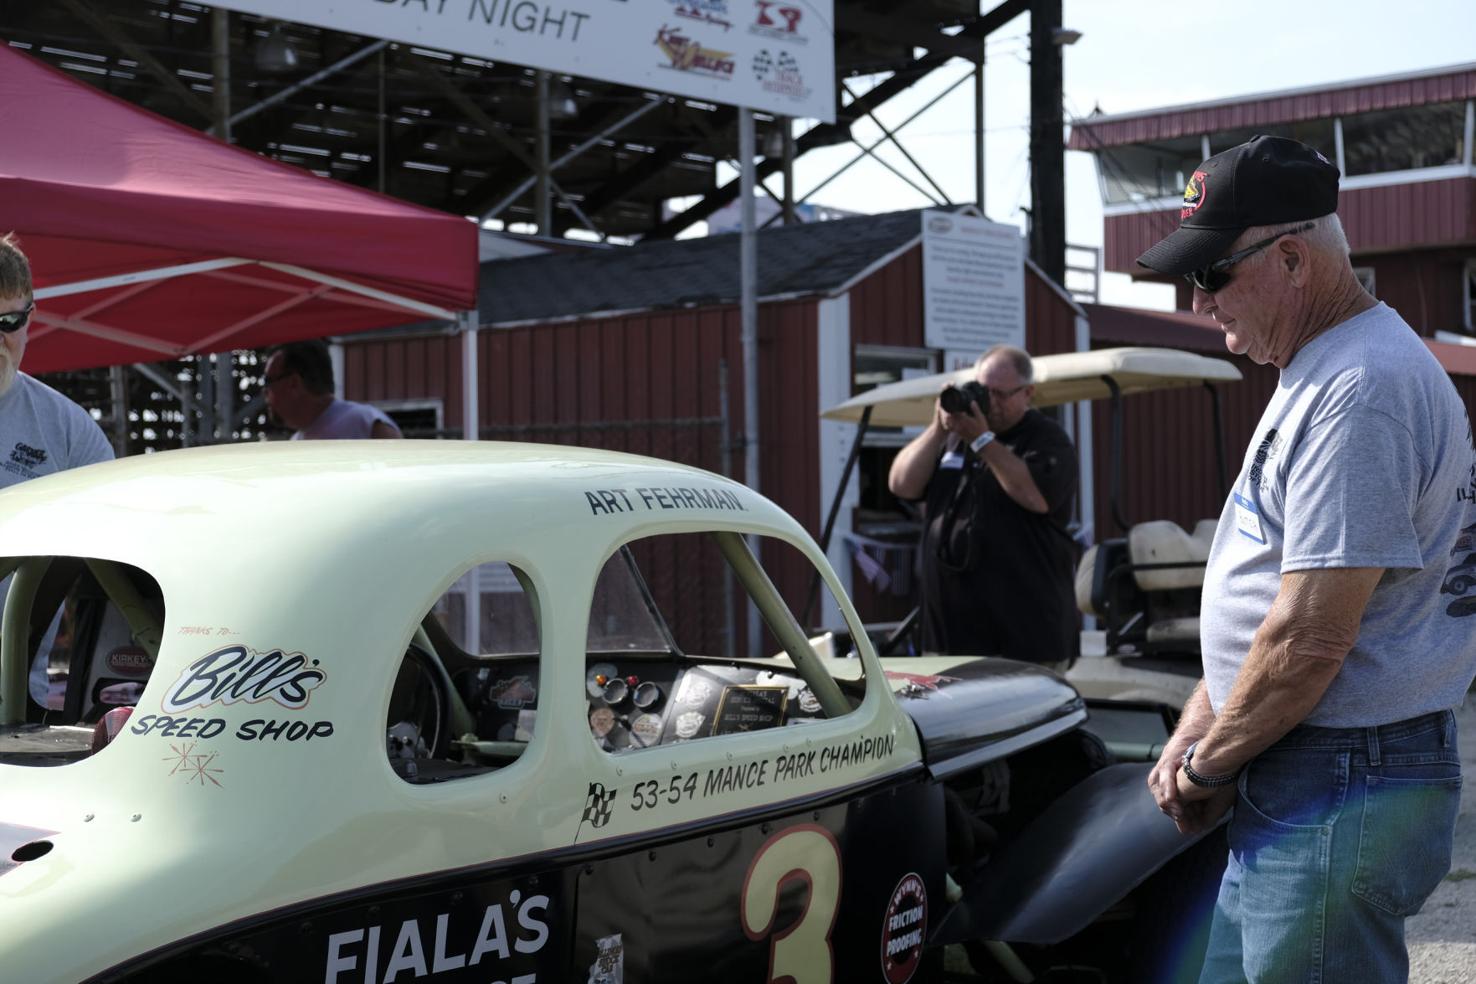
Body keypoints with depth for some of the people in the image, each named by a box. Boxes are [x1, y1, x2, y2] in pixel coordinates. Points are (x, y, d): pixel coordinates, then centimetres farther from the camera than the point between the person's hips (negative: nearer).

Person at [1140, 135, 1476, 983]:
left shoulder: (1361, 389, -19)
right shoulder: (1320, 372, 16)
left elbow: (1312, 637, -23)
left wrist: (1208, 765, -10)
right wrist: (1198, 729, 12)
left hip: (1342, 787, -10)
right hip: (1293, 785, 10)